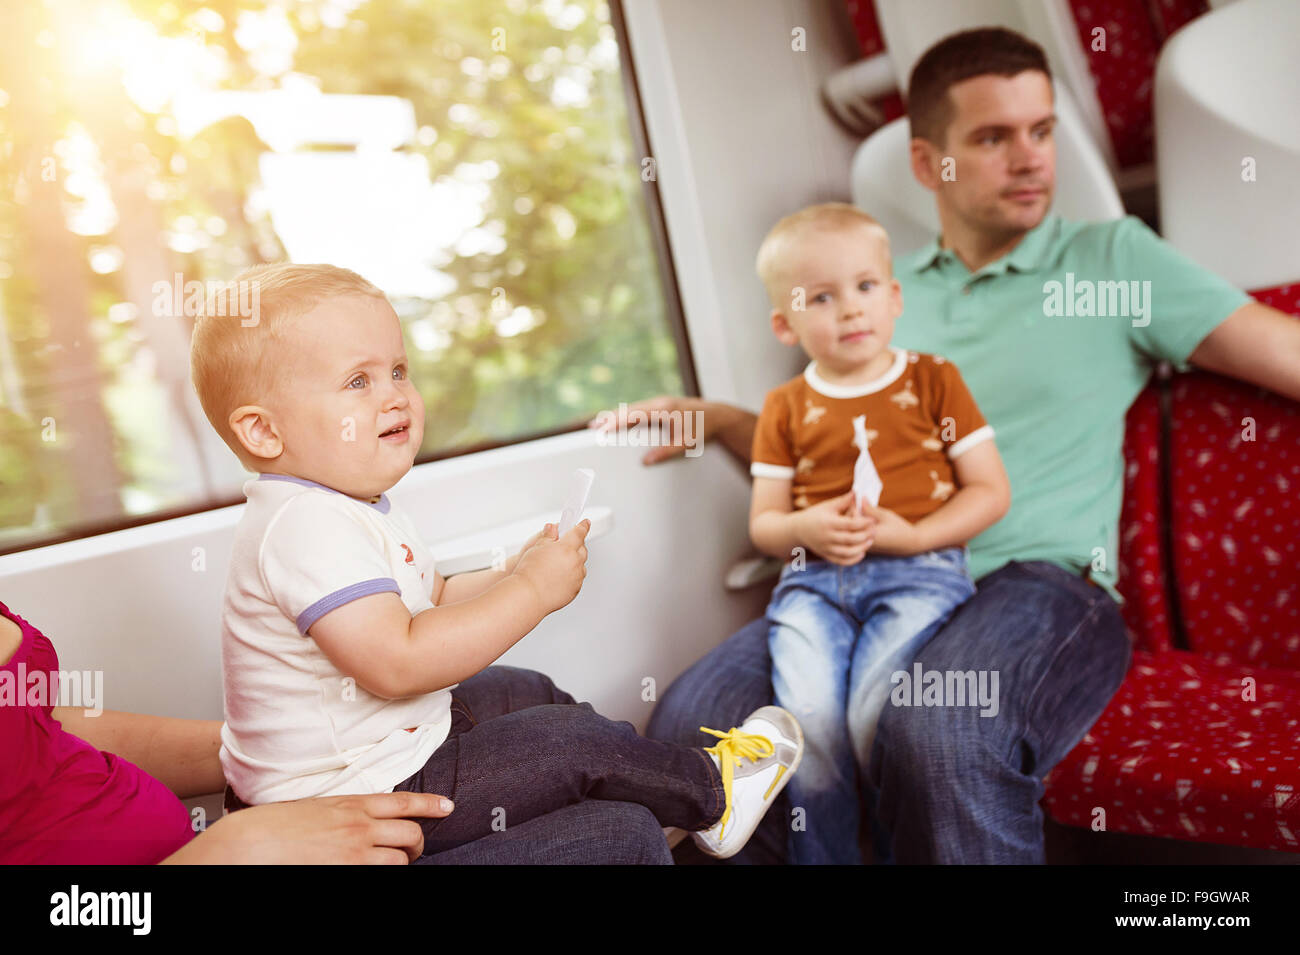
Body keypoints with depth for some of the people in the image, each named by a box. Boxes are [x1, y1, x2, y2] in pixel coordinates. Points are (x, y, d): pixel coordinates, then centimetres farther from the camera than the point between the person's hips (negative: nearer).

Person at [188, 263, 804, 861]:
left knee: (528, 692, 21)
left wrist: (512, 574, -5)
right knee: (571, 743, -6)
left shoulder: (353, 510, 8)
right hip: (346, 803, -11)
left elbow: (429, 602, 15)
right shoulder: (306, 527, -29)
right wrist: (529, 590, -28)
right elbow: (397, 662, -37)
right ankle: (708, 794, 18)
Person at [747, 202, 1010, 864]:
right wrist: (805, 528, -8)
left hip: (919, 570, -2)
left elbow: (991, 492, 7)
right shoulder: (785, 409, 14)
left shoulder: (933, 381, 10)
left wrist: (914, 535, -10)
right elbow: (762, 523, 16)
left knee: (876, 711, -26)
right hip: (814, 581, 2)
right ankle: (823, 857, -3)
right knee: (808, 716, -24)